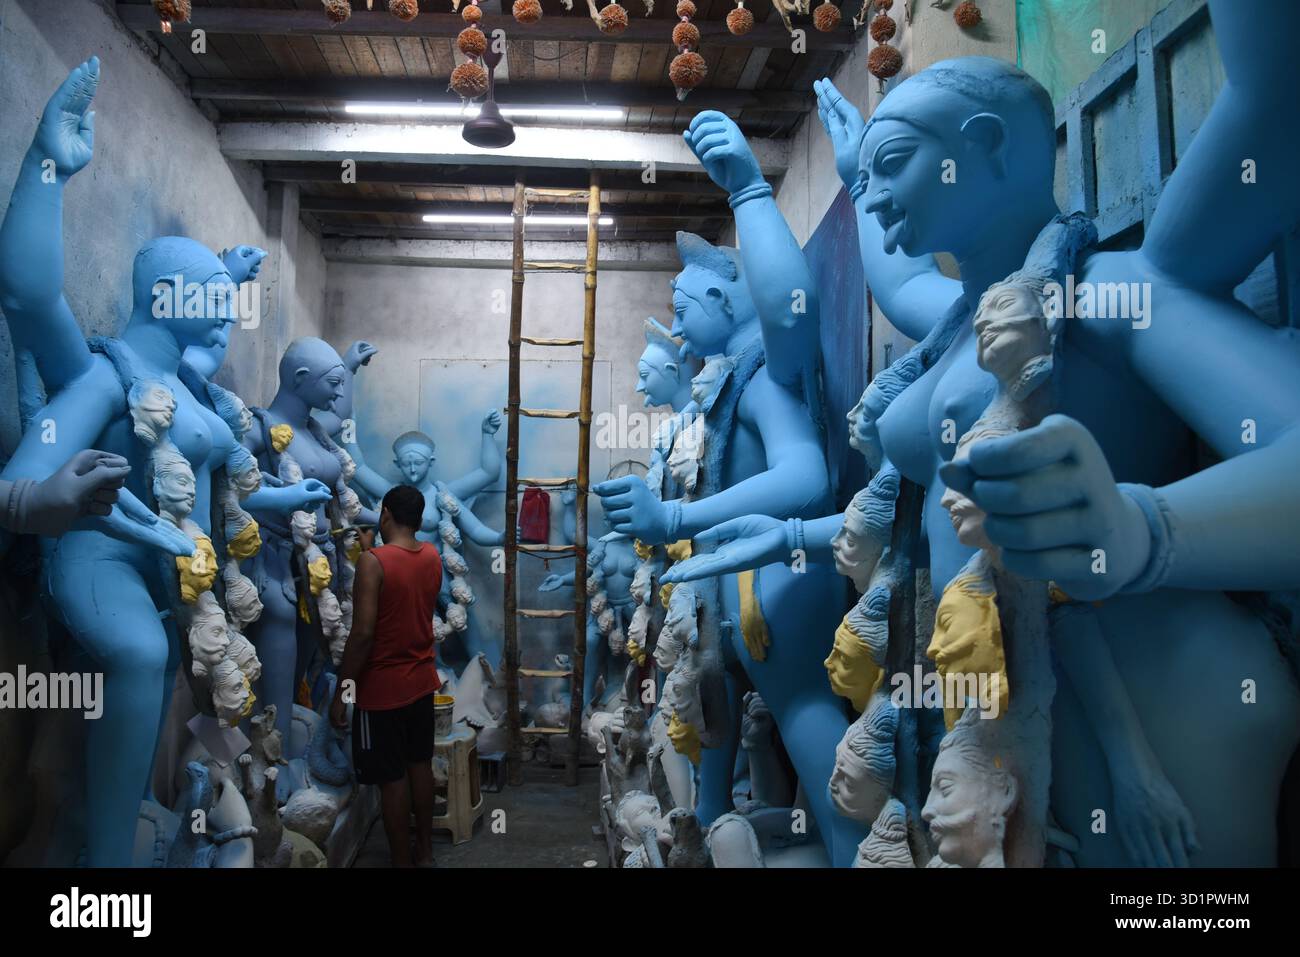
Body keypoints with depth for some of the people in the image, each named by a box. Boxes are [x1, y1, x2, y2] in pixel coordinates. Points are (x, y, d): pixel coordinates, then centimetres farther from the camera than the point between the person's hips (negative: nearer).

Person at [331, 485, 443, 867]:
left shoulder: (373, 561, -21)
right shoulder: (433, 556, 0)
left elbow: (363, 633, -23)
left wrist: (341, 691, -13)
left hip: (382, 687, -6)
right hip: (422, 679, 7)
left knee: (392, 778, 6)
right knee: (421, 764, 18)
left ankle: (402, 863, 18)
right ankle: (425, 853, 31)